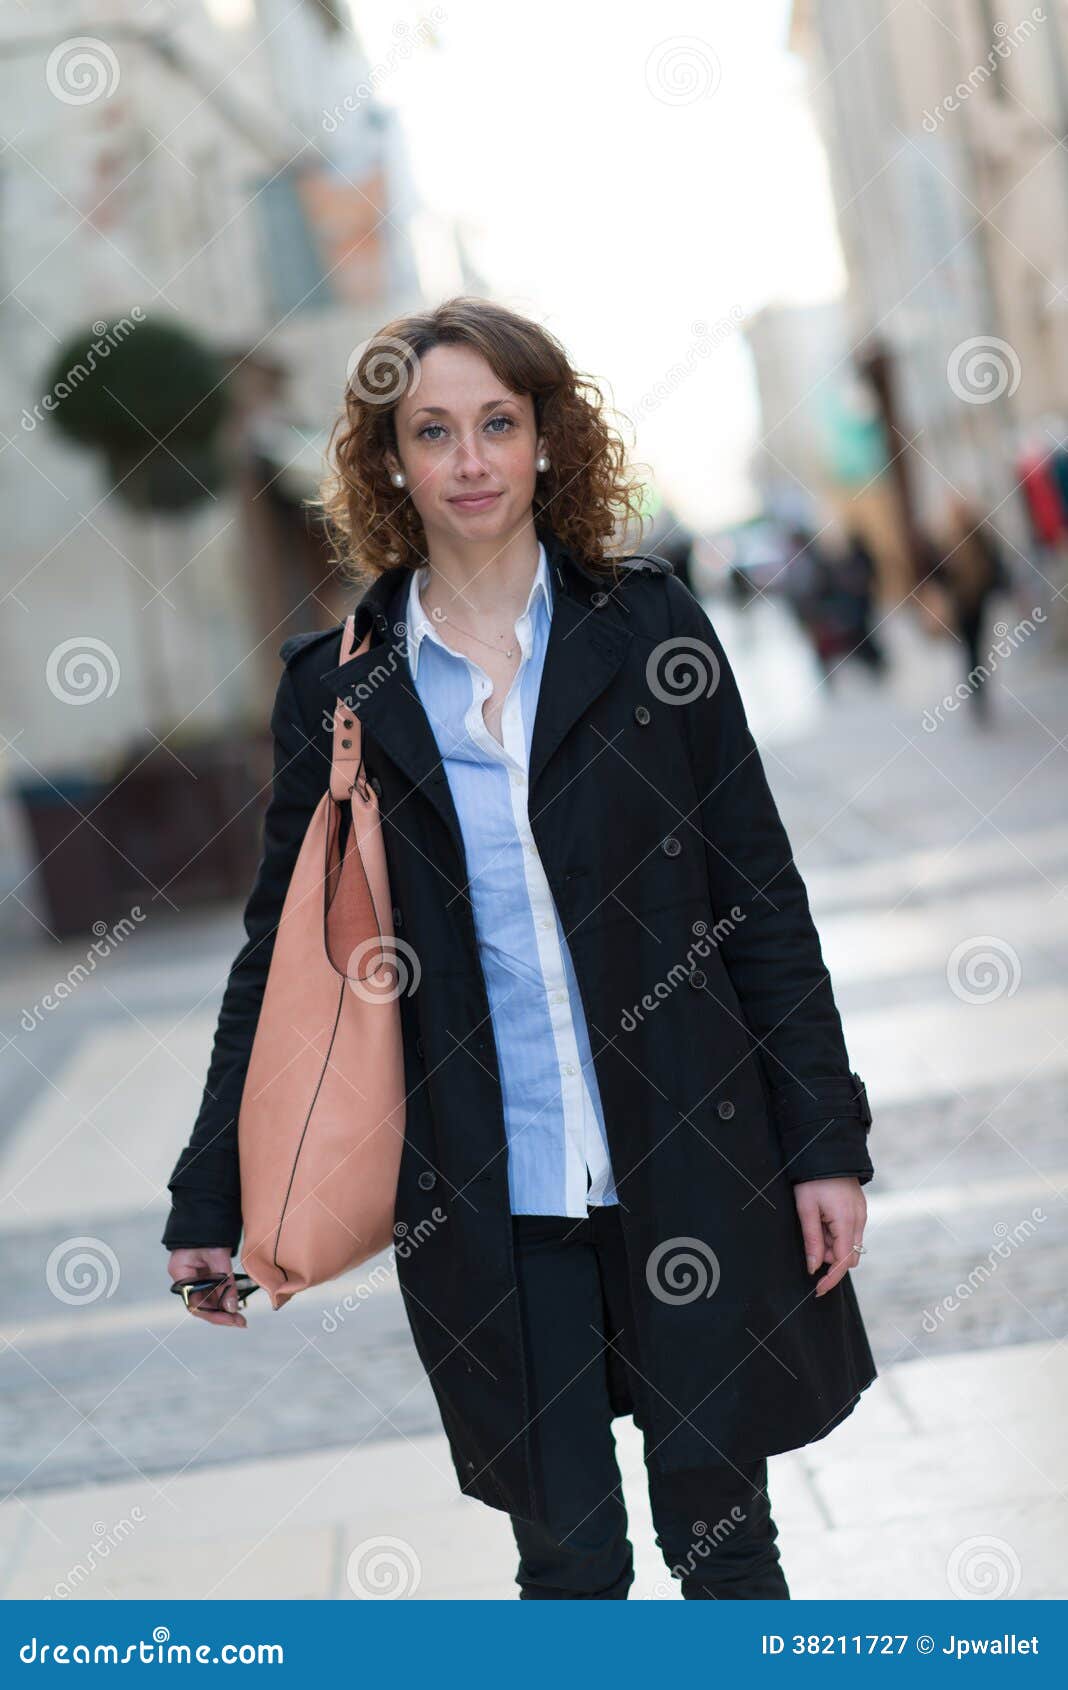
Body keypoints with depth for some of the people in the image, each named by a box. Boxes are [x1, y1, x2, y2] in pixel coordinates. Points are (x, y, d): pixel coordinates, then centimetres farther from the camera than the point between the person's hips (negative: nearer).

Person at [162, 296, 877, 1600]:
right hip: (482, 1199, 1)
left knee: (721, 1536, 9)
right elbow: (280, 952, 7)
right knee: (568, 1559, 9)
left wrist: (826, 1145, -2)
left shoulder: (647, 627, 1)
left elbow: (761, 899, 2)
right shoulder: (335, 684, 2)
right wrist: (211, 1200, 6)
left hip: (692, 1156, 0)